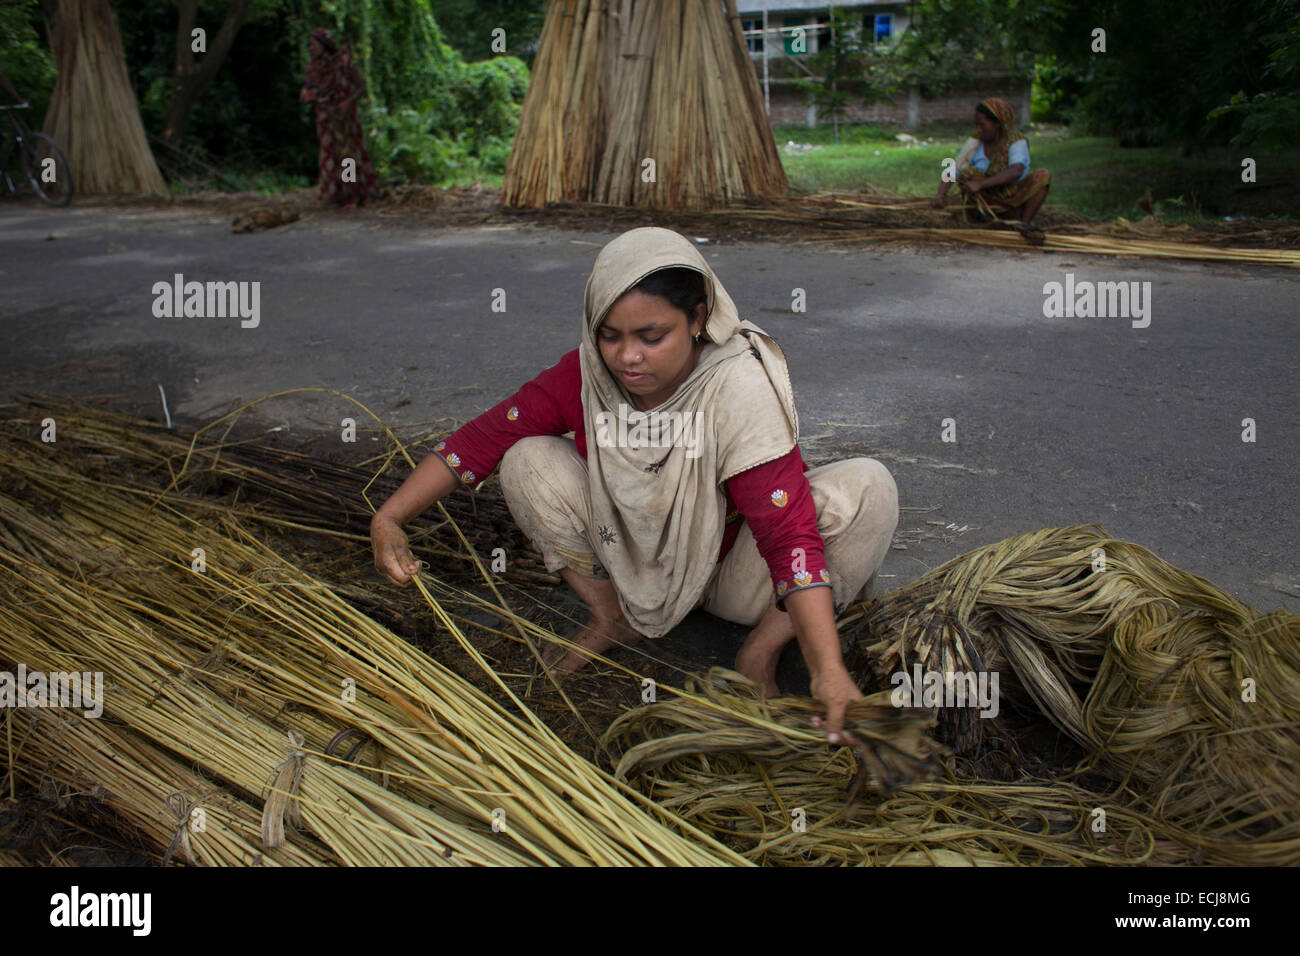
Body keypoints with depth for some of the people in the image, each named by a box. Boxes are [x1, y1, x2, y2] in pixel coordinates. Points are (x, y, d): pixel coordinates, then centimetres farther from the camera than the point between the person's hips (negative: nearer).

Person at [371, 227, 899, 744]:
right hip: (634, 569, 3)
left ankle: (760, 652, -11)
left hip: (732, 576, -3)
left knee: (867, 487, -28)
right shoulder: (581, 377, -16)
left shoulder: (741, 389, -28)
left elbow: (790, 532, -35)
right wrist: (388, 518, -26)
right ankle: (611, 618, 1)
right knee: (527, 462, -17)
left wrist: (829, 672, -42)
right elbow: (481, 439, -13)